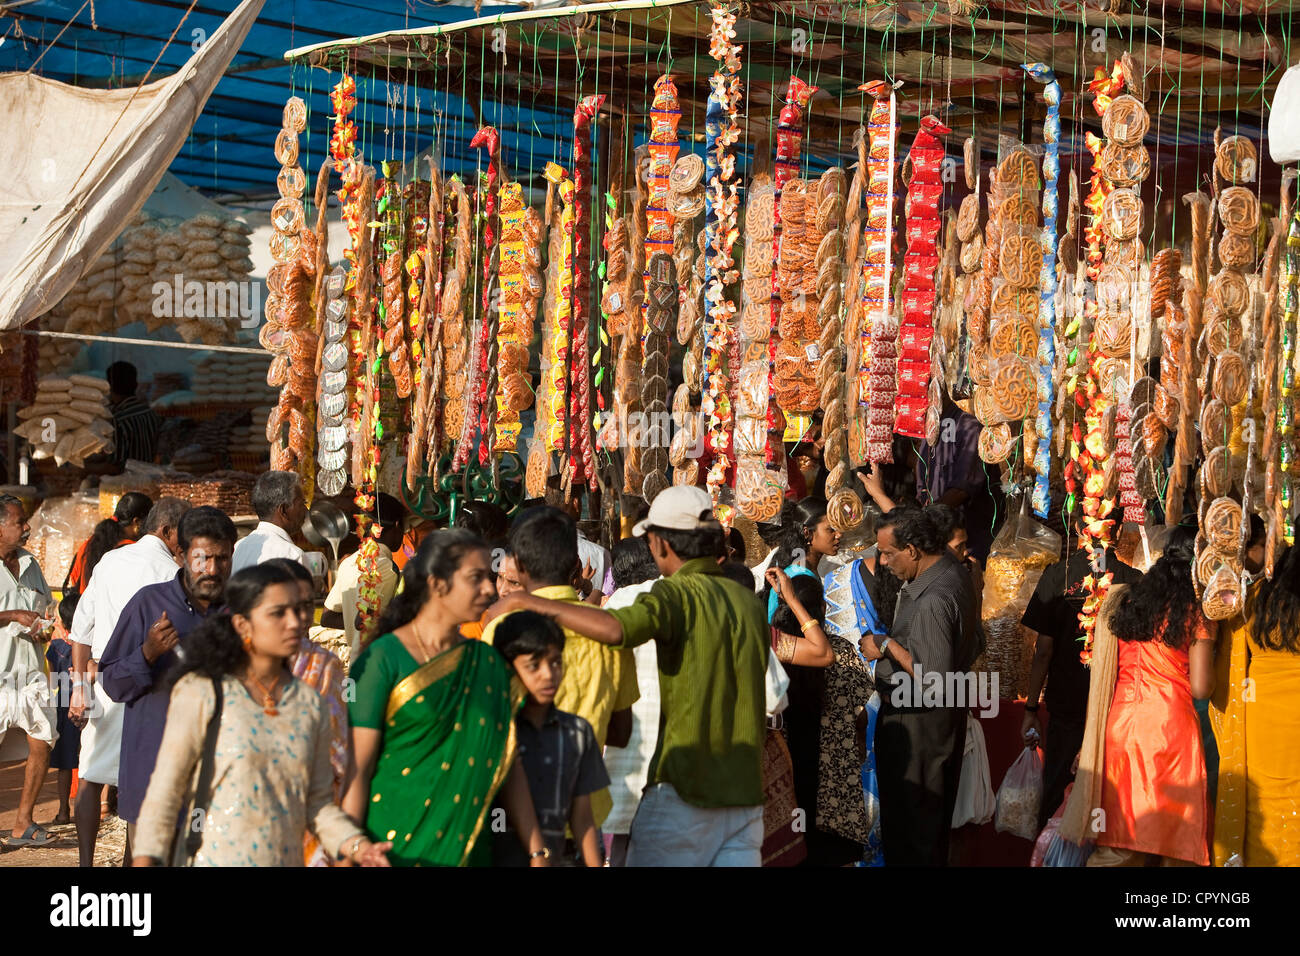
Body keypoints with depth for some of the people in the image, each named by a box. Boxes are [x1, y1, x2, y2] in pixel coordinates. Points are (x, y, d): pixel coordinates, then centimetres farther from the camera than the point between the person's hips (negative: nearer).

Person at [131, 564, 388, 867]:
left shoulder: (309, 703, 6)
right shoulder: (201, 694, -7)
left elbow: (318, 801, 7)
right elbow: (165, 792, -6)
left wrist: (355, 845, -7)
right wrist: (145, 858, -13)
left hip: (286, 859, 4)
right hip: (214, 858, -4)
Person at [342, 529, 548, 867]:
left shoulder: (489, 664, 7)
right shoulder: (384, 659, -7)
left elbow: (509, 769, 8)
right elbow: (357, 768, -9)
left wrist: (537, 851, 4)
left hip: (466, 848, 5)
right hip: (394, 844, -4)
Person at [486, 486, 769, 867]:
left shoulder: (677, 594, -10)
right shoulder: (750, 602, 10)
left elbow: (614, 628, -30)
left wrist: (526, 602, -20)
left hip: (684, 791, -6)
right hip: (745, 791, 6)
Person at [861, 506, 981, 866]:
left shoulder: (932, 601, -29)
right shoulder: (954, 571, 3)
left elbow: (933, 679, -31)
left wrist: (888, 646, -19)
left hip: (917, 722, -10)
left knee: (908, 814, 2)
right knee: (934, 812, 22)